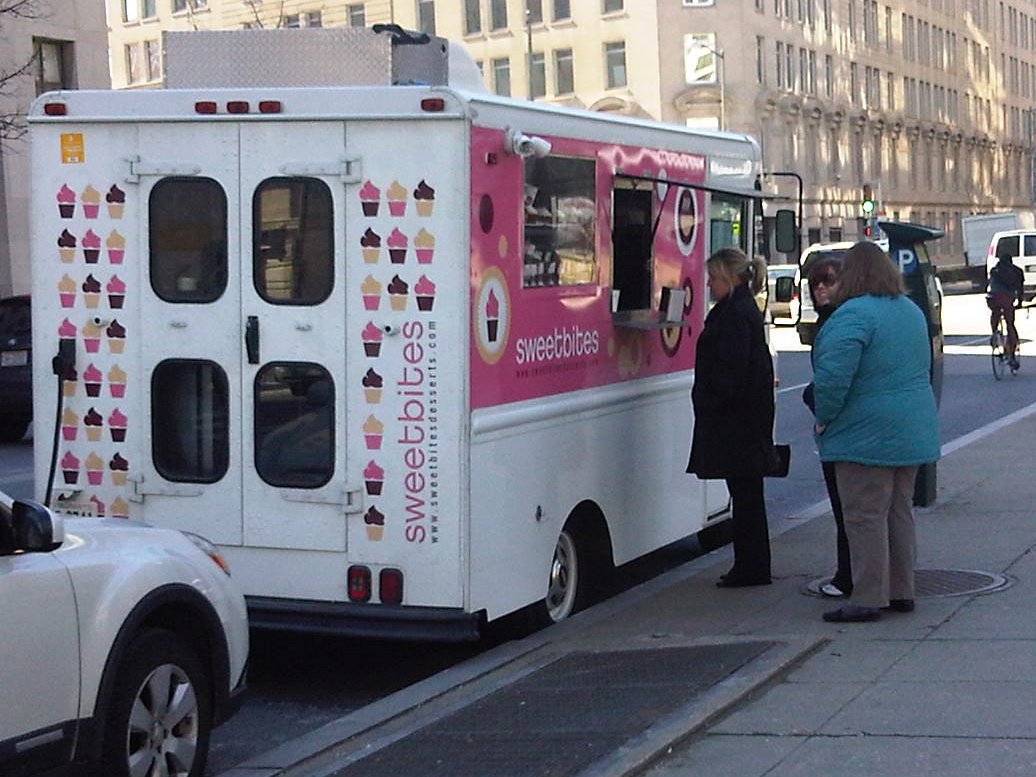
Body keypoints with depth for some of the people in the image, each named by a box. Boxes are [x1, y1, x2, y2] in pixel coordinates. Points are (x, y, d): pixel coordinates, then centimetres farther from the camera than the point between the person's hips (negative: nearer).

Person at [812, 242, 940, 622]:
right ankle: (901, 591, 21)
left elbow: (833, 375, -26)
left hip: (867, 434, -9)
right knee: (898, 512, 15)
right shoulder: (912, 311, 12)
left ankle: (869, 598, -1)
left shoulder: (854, 315, -17)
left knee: (865, 516, -3)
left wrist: (824, 419, -11)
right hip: (914, 432, 9)